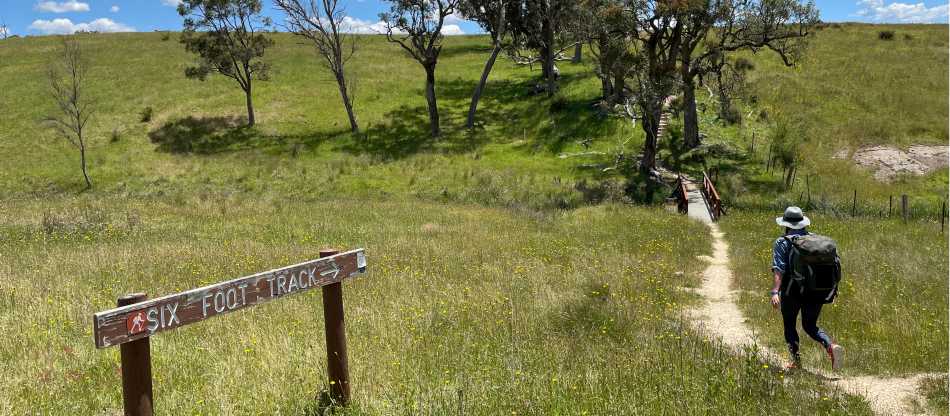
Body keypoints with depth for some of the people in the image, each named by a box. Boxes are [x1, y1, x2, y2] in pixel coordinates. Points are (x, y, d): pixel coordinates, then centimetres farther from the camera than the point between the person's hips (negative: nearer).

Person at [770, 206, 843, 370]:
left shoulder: (782, 242, -6)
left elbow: (778, 268, -19)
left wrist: (775, 291, -27)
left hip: (792, 291, -4)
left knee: (789, 325, 15)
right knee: (810, 326, 18)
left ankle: (796, 359, 8)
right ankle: (831, 346, -7)